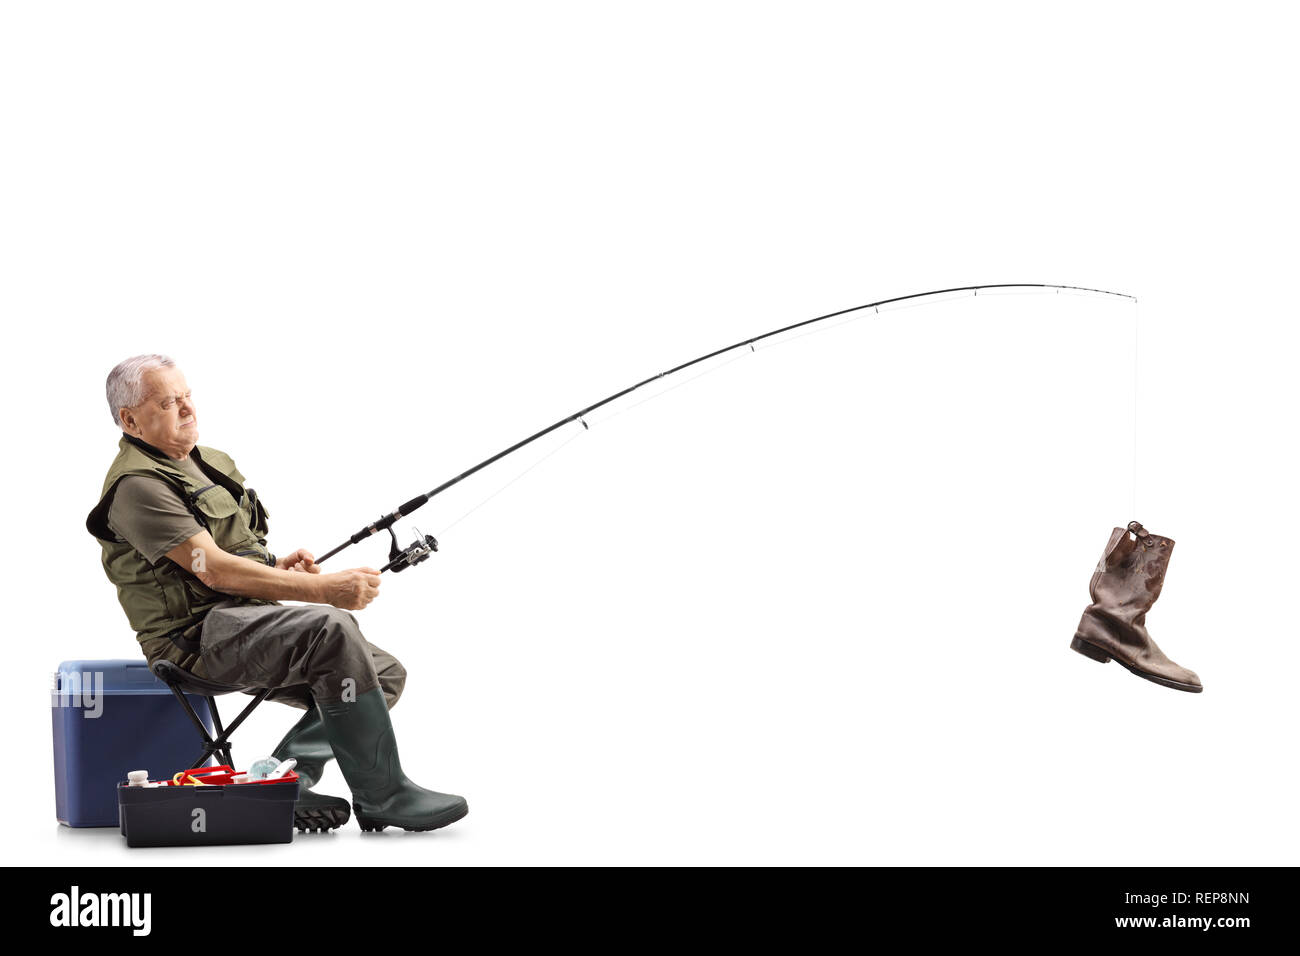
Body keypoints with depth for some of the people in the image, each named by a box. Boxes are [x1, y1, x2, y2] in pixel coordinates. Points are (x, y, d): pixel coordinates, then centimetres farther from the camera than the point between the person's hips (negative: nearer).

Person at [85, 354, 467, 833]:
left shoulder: (210, 462, 19)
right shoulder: (137, 486, -12)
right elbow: (214, 571, -21)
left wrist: (276, 566, 2)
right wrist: (323, 588, -25)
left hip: (251, 615, 10)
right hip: (198, 634, -10)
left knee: (384, 671, -2)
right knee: (331, 629, -32)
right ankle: (381, 797, -25)